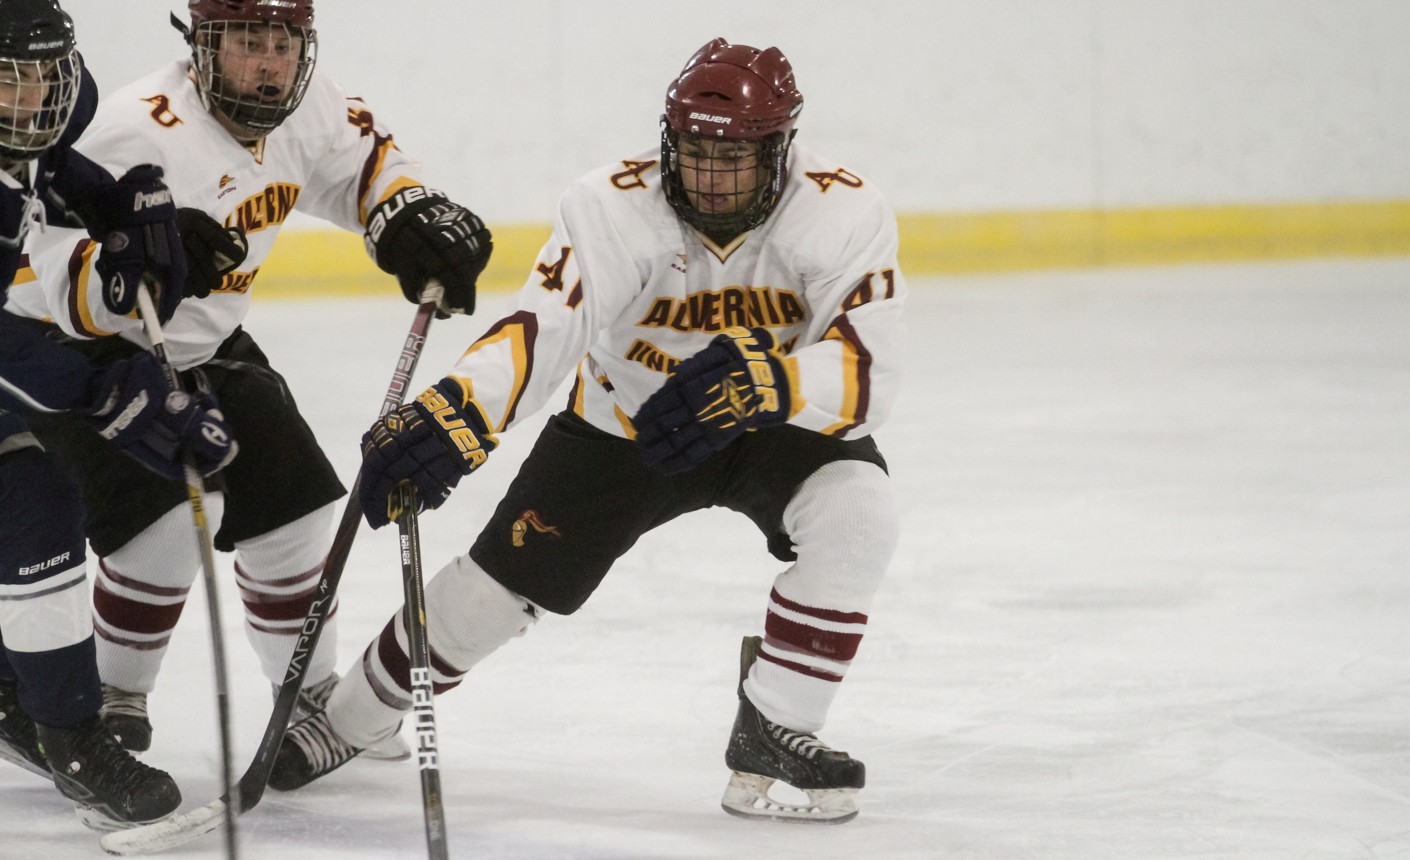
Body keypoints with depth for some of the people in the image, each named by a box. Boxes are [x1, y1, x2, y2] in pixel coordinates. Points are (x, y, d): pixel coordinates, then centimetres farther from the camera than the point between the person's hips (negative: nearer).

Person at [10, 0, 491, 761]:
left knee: (293, 507, 9)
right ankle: (109, 698, -5)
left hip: (207, 346, 8)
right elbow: (72, 286, -37)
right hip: (92, 356, -8)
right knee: (176, 514, -25)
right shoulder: (144, 130, -33)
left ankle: (313, 695, 30)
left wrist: (414, 221, -9)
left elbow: (362, 163, 12)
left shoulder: (304, 111, -10)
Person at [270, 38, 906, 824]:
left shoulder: (845, 213, -26)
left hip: (779, 429, 0)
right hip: (623, 425, 0)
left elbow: (868, 377, -32)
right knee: (499, 580, 0)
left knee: (857, 513, -30)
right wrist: (451, 417, -54)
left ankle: (775, 730, -14)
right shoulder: (616, 208, -26)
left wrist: (762, 380, -50)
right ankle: (348, 722, 25)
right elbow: (540, 332, -37)